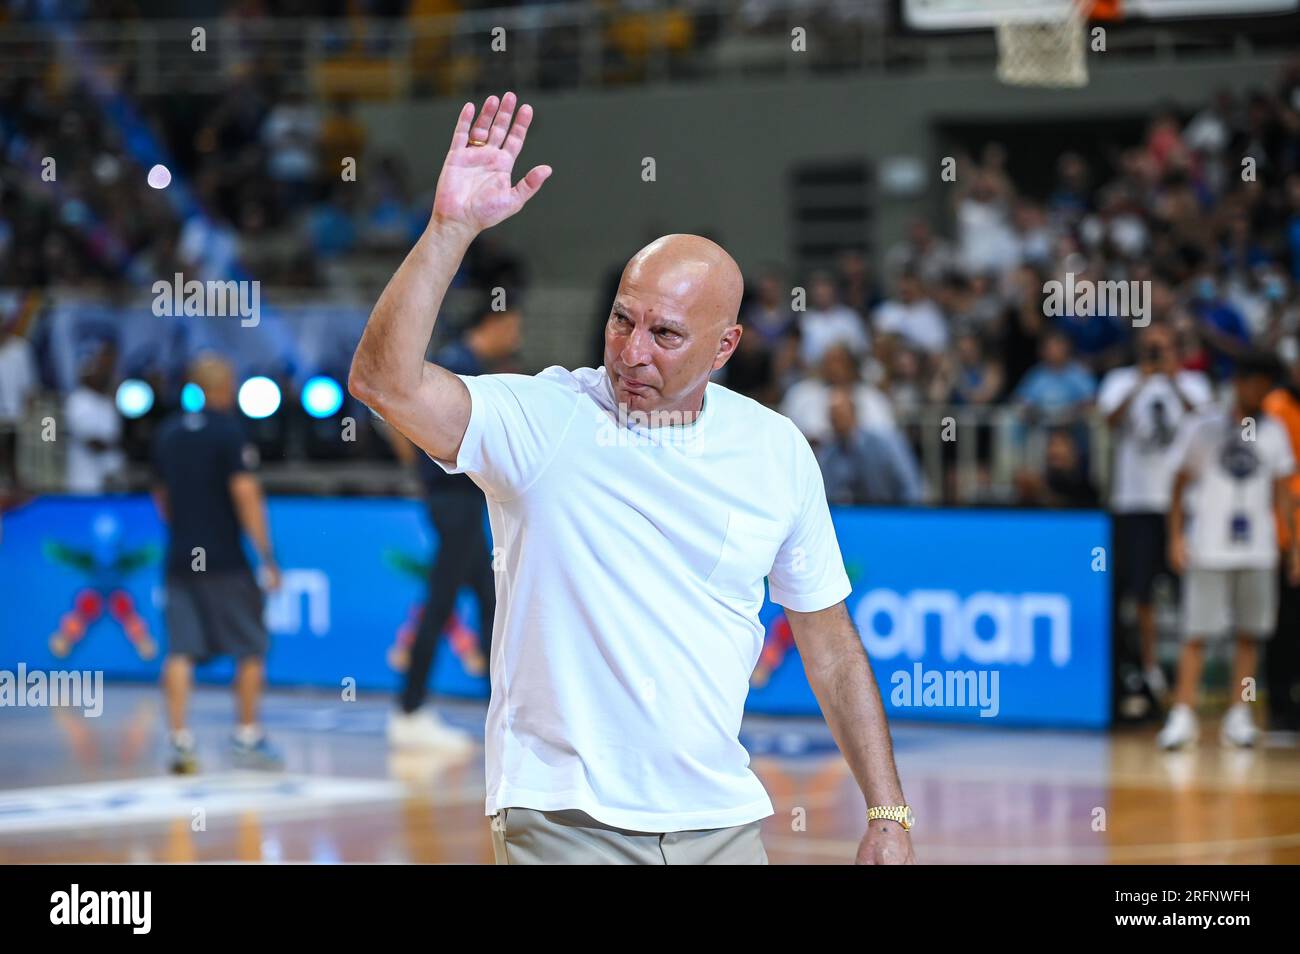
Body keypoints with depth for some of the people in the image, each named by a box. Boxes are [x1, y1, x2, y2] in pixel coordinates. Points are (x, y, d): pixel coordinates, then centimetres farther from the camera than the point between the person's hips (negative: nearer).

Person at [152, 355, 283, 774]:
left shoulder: (168, 433, 9)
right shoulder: (227, 432, -10)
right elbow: (244, 493, -15)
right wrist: (267, 557, -13)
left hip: (179, 560, 5)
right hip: (225, 559, -5)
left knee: (180, 651, 1)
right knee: (250, 648, 8)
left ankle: (179, 738, -7)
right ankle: (247, 735, 12)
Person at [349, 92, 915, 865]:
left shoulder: (777, 451, 3)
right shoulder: (540, 418, -6)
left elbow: (830, 645, 10)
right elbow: (384, 381, -22)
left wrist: (888, 814, 7)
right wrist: (453, 227, -29)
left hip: (721, 822, 3)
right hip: (562, 821, -3)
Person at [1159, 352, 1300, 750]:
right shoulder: (1202, 429, 0)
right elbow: (1180, 485, 4)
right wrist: (1176, 537, -4)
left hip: (1257, 550, 3)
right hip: (1208, 549, -3)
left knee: (1249, 634, 4)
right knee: (1197, 634, -6)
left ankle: (1238, 716, 11)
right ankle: (1183, 715, -5)